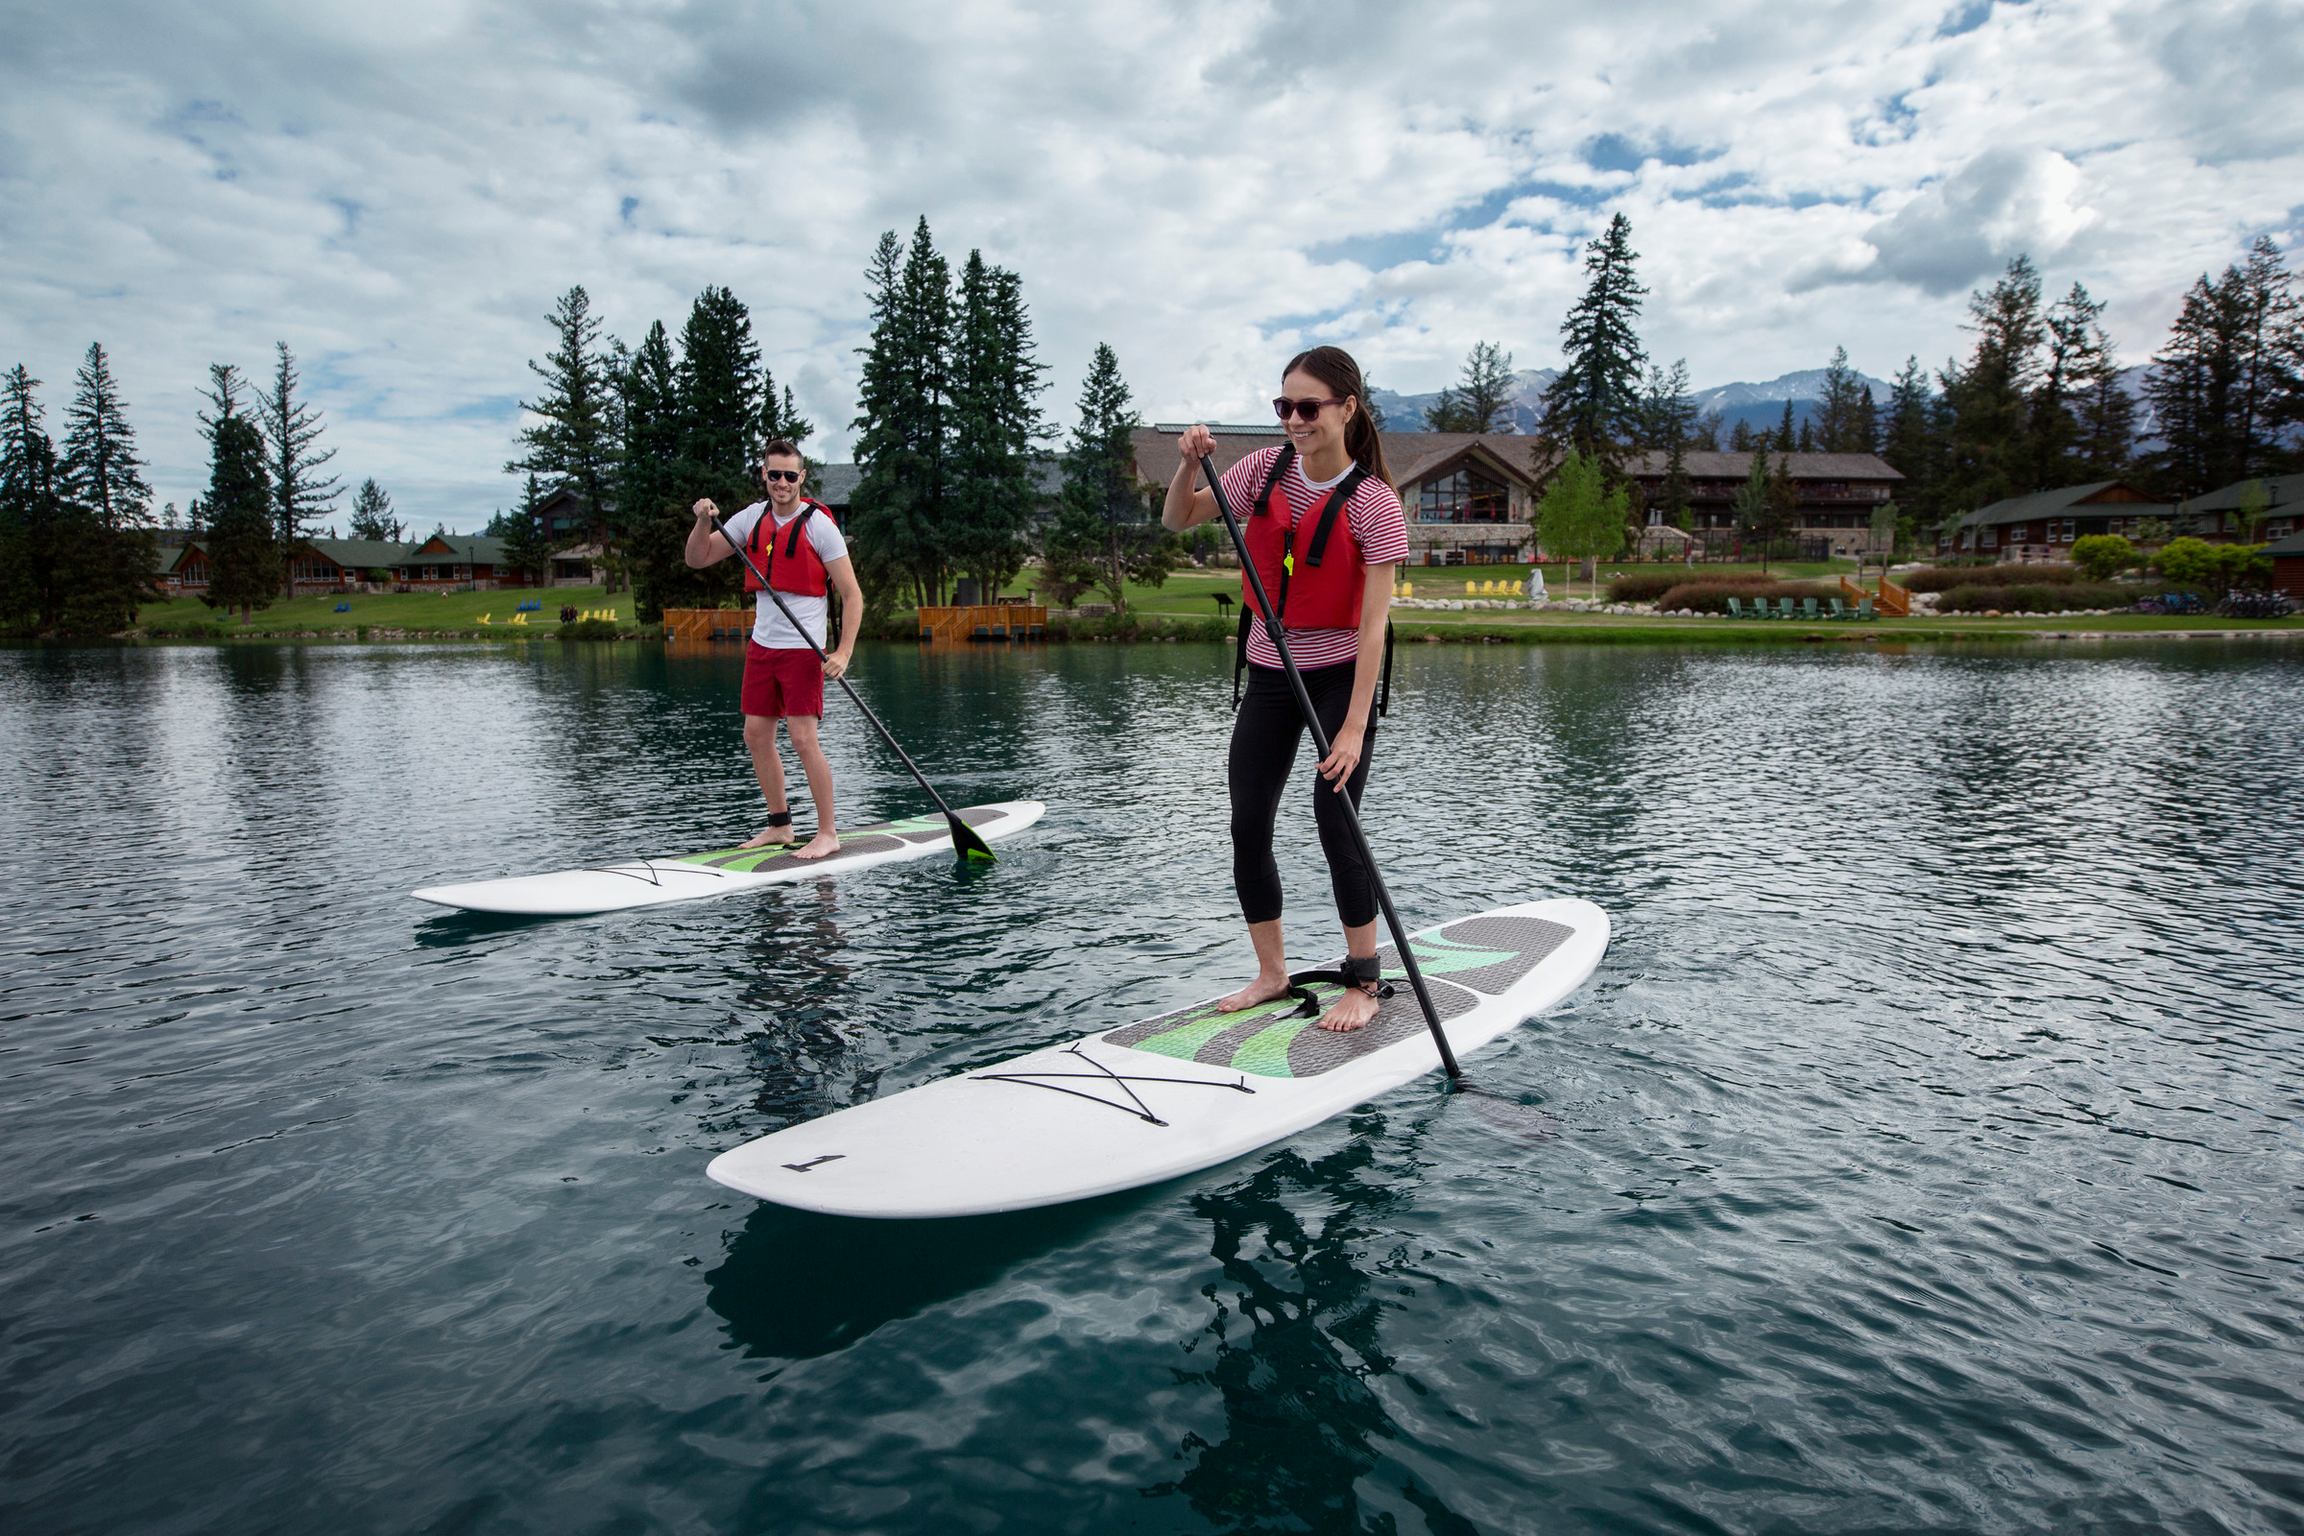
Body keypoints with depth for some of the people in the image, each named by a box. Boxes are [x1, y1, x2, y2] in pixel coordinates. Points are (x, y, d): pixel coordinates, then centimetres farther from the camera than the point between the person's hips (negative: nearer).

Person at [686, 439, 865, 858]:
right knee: (756, 736, 9)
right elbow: (698, 559, 12)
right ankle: (780, 826, 21)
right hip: (761, 644, 7)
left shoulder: (818, 524, -9)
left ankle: (828, 833, 0)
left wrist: (843, 652, -21)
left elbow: (852, 595, -11)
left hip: (802, 648, -7)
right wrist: (704, 521, -8)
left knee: (804, 739, -10)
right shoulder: (754, 517, 8)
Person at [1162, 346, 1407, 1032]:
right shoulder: (1266, 470, -2)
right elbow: (1178, 521, 7)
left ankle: (1364, 982, 8)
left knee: (1336, 826, -10)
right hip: (1269, 674, 5)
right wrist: (1191, 464, -14)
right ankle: (1272, 973, 20)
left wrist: (1354, 727, -25)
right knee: (1247, 827, 4)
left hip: (1340, 675, -5)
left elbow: (1372, 624, -20)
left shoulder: (1373, 501, -16)